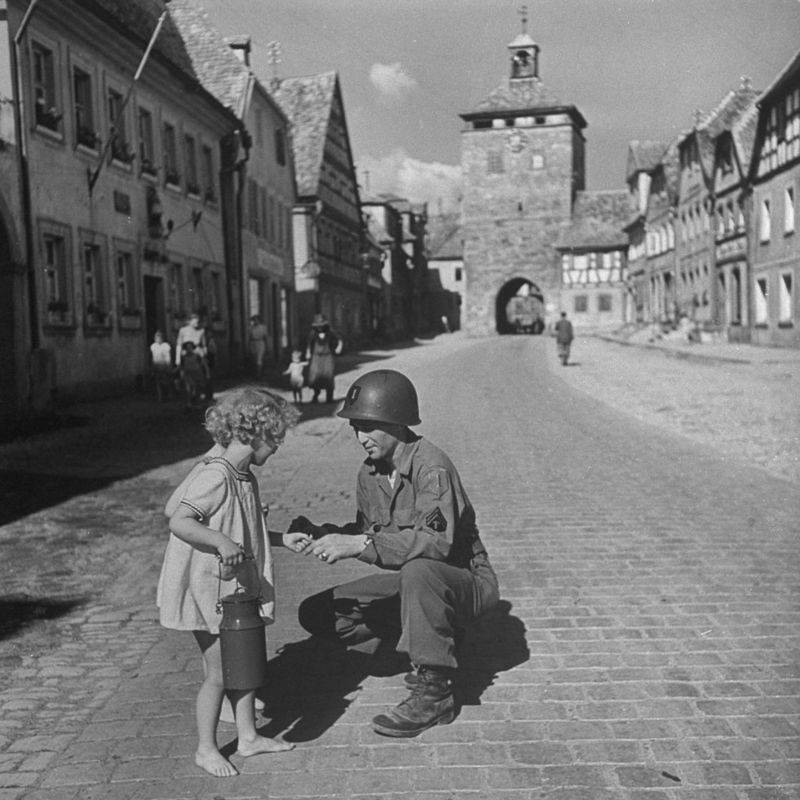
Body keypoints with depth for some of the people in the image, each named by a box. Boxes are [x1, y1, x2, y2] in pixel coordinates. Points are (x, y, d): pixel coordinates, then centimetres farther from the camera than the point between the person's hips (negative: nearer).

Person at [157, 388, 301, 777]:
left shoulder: (242, 476, 8)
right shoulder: (215, 475, -23)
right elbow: (178, 522, -29)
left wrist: (282, 539, 18)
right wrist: (220, 541, -40)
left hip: (238, 588, 9)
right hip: (208, 591, -9)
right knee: (218, 672, 2)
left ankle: (248, 736, 31)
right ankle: (206, 748, 19)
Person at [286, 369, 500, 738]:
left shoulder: (431, 466, -24)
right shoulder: (369, 473, 1)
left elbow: (437, 541, -37)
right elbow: (368, 532, 11)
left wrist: (360, 544, -41)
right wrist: (322, 535, -8)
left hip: (466, 582, -8)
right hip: (410, 583, 8)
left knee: (418, 570, -41)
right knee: (316, 614, -3)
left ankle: (434, 693, -24)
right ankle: (425, 649, 6)